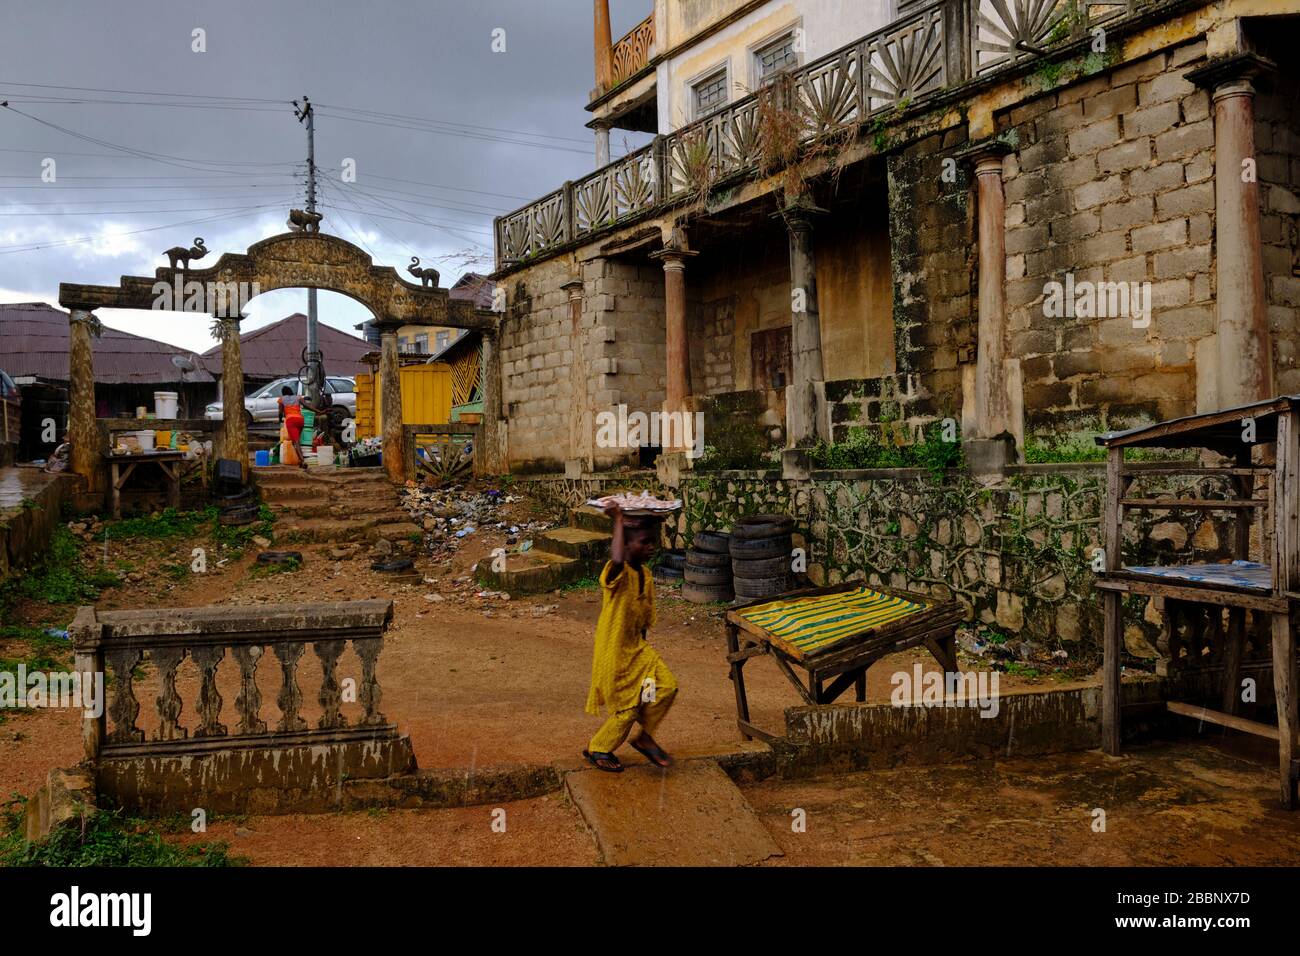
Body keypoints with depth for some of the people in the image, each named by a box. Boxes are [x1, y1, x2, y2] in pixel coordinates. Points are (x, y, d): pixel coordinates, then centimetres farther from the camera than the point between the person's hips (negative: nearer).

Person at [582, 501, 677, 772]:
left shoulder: (646, 576, 3)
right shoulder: (616, 573, -21)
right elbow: (618, 560, -48)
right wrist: (618, 521, -42)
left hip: (636, 648, 7)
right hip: (613, 651, -7)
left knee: (667, 686, -5)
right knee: (626, 709, 4)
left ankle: (645, 737, 16)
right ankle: (597, 749, 29)